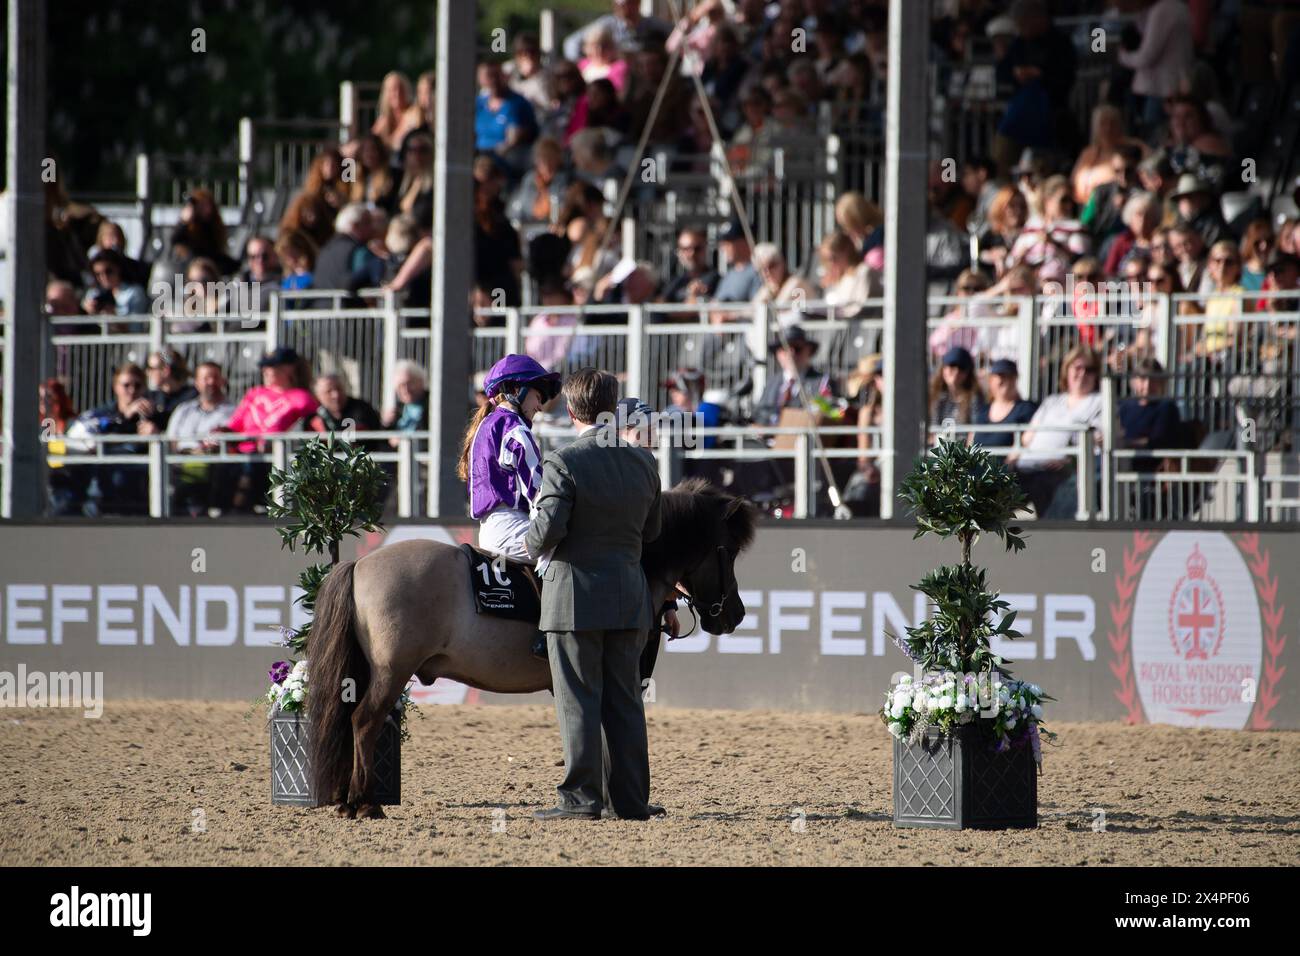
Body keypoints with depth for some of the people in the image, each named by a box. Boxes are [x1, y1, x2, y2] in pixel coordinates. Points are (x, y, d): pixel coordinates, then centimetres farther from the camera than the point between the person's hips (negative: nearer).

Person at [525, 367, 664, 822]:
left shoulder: (562, 463, -15)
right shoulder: (644, 463, 3)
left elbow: (548, 529, -20)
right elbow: (652, 530, 11)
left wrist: (532, 547, 1)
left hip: (574, 594, -5)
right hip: (629, 593, 5)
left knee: (578, 701, 0)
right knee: (624, 702, 11)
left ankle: (582, 797, 0)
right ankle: (631, 798, 12)